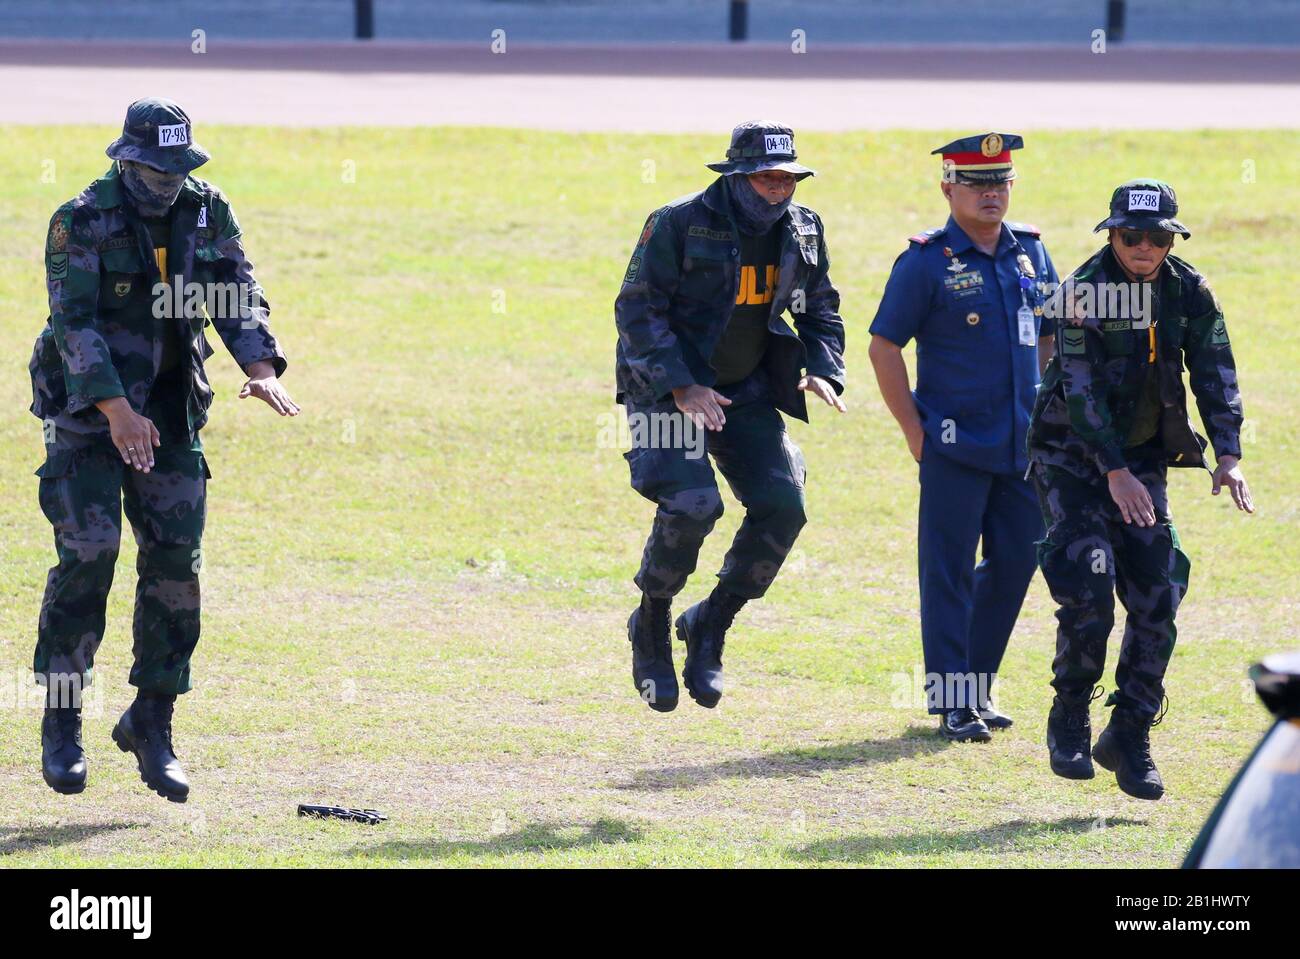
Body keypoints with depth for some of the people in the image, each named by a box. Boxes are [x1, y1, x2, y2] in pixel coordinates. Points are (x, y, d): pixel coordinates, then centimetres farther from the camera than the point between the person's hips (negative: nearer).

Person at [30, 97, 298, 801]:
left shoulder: (207, 214, 2)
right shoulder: (82, 222, -13)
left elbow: (238, 295, -4)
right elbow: (73, 322, -20)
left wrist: (262, 368, -23)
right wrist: (116, 410, -32)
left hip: (172, 413, 5)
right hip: (88, 407, -5)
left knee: (176, 560, -1)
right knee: (88, 554, -14)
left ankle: (151, 723, 11)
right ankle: (61, 724, -4)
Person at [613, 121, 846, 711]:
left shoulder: (802, 232, 2)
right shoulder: (678, 225, -16)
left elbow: (820, 310, 15)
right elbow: (637, 310, -16)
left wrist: (823, 372, -4)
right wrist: (680, 386, -24)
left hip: (747, 391, 6)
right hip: (666, 387, -6)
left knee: (783, 506, -11)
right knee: (691, 504, -23)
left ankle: (710, 625, 8)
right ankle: (651, 627, 2)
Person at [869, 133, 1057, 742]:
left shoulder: (1031, 252, 10)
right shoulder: (927, 261, -8)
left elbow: (1050, 337, 20)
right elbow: (884, 347, -6)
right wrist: (915, 431, -9)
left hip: (1023, 444, 6)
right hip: (956, 443, -6)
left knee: (1015, 563, 9)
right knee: (949, 571, -2)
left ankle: (978, 683, 24)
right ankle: (952, 700, 3)